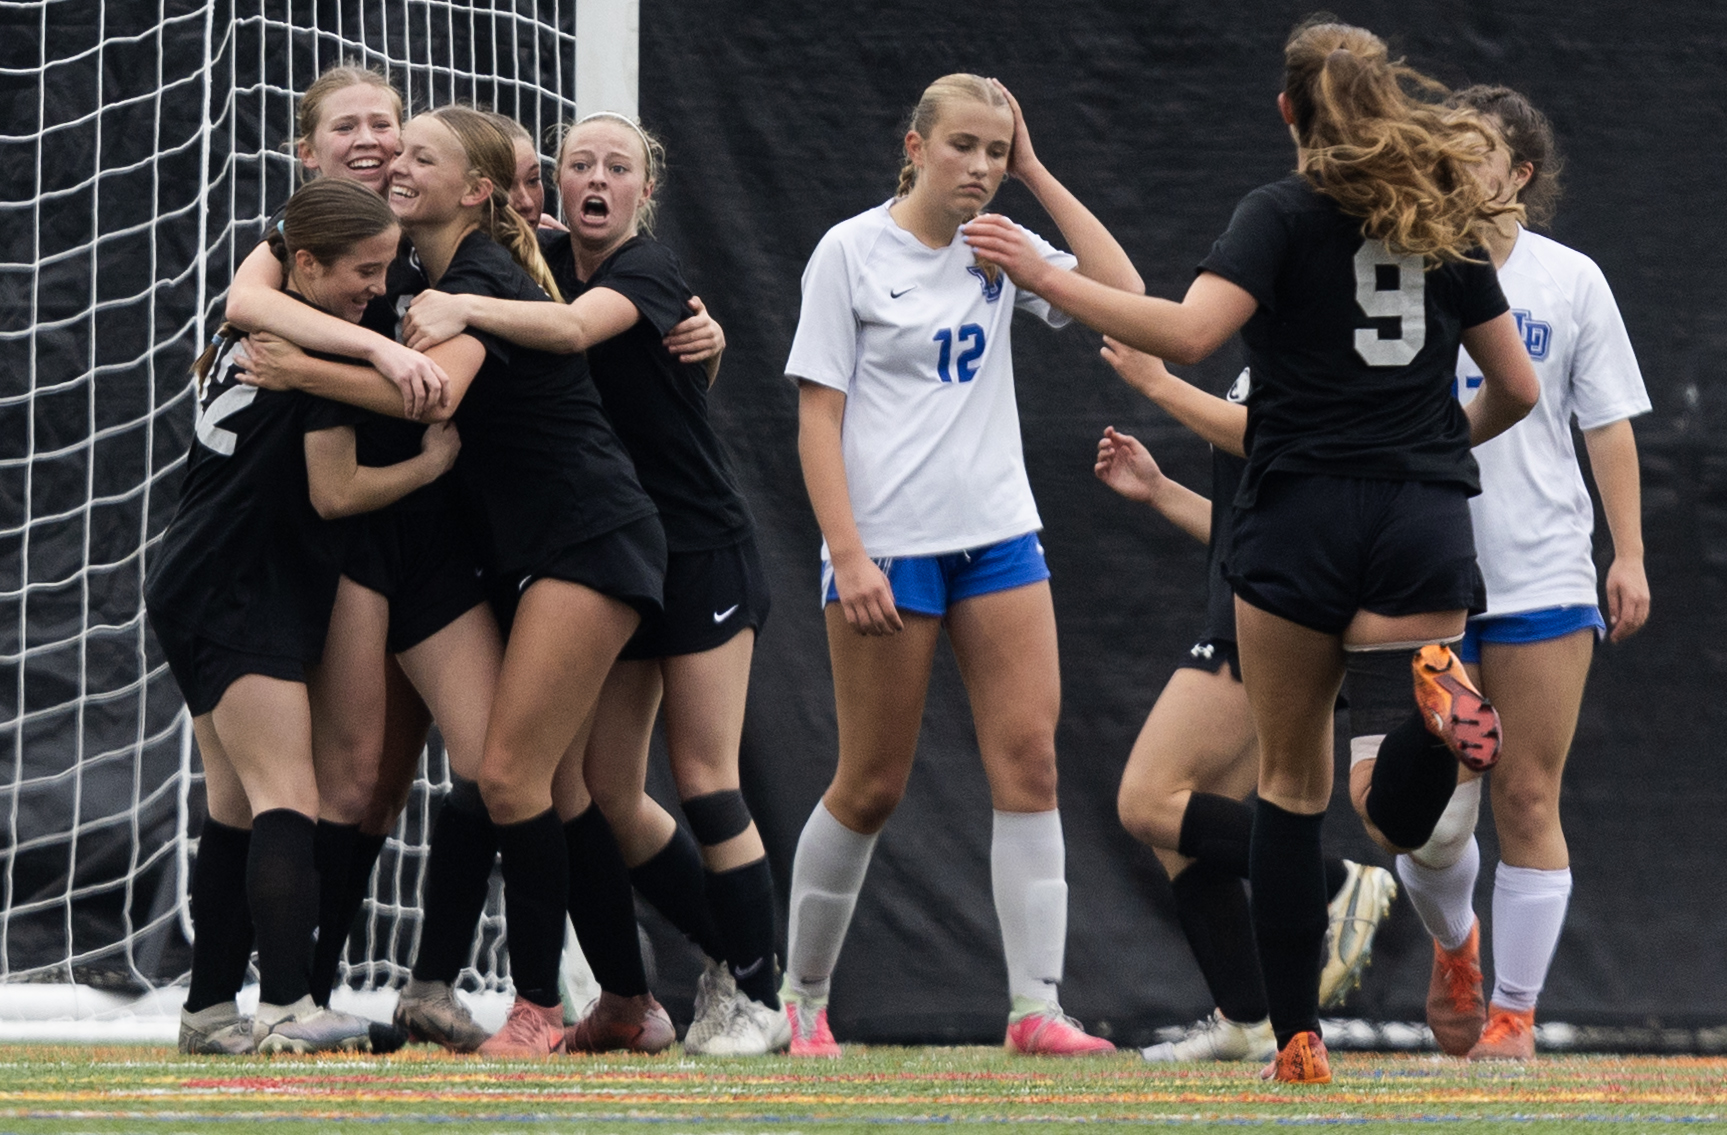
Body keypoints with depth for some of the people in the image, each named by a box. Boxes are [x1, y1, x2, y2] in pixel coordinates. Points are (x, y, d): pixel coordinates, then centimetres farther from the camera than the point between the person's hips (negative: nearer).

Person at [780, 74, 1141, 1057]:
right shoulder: (853, 252, -4)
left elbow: (1123, 295, -4)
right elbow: (818, 415, -6)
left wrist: (1038, 175, -2)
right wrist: (848, 555, -15)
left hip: (998, 536, 4)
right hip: (888, 549, -4)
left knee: (1029, 762, -7)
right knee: (872, 788, 2)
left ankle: (1037, 1006, -8)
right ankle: (805, 1000, 19)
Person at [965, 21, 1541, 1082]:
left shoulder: (1286, 212, -2)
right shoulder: (1445, 220, 12)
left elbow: (1188, 333, -19)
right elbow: (1517, 388, 17)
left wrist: (1043, 275, -14)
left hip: (1304, 513, -2)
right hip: (1427, 519, 2)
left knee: (1292, 786, 12)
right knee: (1391, 819, -2)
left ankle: (1298, 1040, 7)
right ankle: (1427, 683, -34)